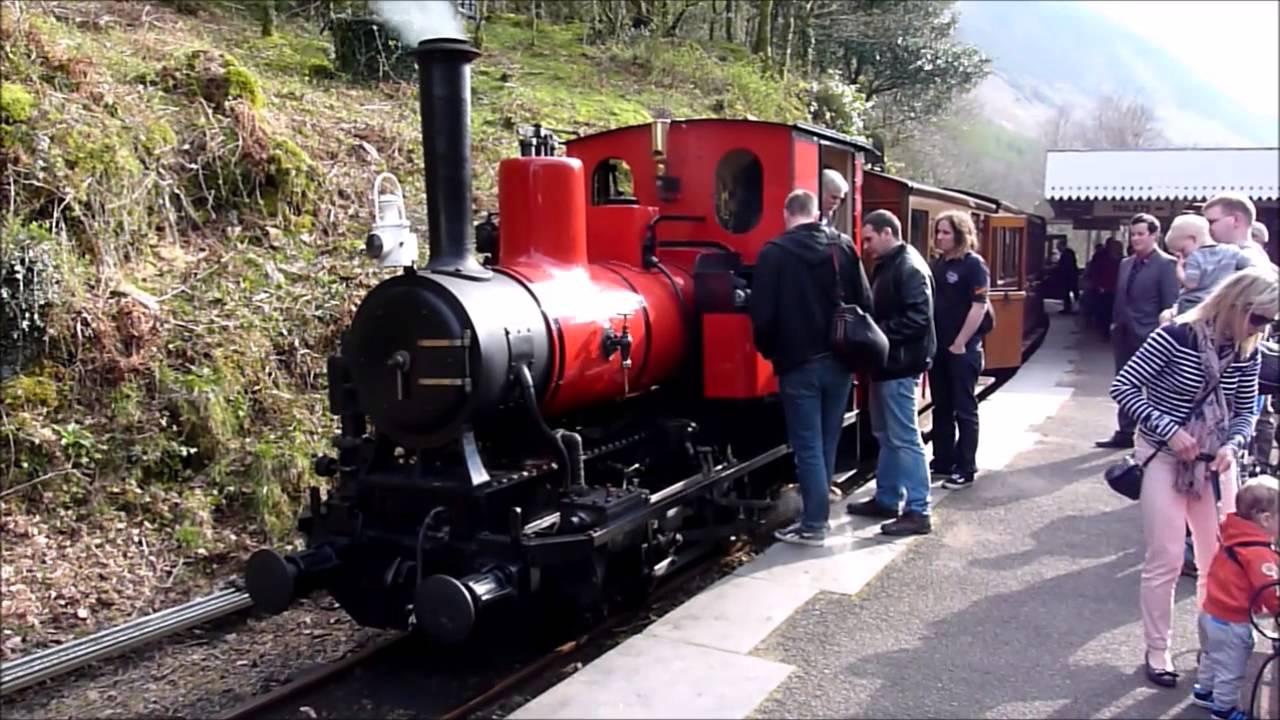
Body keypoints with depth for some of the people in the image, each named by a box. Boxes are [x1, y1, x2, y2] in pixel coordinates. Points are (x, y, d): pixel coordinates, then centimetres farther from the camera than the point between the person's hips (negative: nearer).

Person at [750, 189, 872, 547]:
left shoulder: (774, 253, -9)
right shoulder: (844, 247, 3)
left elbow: (762, 314, -11)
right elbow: (865, 303, 3)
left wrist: (769, 350, 7)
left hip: (799, 363, -4)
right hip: (839, 360, 4)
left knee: (808, 445, 2)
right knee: (826, 442, 15)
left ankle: (813, 525, 4)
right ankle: (818, 513, 25)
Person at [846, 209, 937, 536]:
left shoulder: (910, 268, -16)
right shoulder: (886, 265, 14)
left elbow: (918, 319, -23)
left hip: (900, 365, -10)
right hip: (887, 363, 10)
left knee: (905, 439, -6)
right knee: (886, 436, 17)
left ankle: (918, 512, 1)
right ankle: (886, 499, 28)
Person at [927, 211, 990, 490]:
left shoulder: (974, 264, -10)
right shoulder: (938, 263, 10)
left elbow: (979, 307, -16)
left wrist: (960, 344, -16)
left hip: (962, 349, -7)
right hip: (938, 347, 7)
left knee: (964, 410, 2)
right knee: (941, 408, 13)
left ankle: (965, 470, 9)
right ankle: (942, 463, 23)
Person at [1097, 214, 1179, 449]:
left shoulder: (1166, 264, -9)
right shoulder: (1126, 263, 12)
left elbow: (1170, 304, -12)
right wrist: (1115, 323, 10)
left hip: (1149, 337, -7)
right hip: (1124, 335, 7)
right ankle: (1125, 433, 22)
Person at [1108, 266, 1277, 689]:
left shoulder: (1245, 352, -2)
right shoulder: (1176, 336, -19)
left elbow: (1246, 411, 8)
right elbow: (1123, 387, -18)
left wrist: (1232, 445, -12)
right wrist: (1169, 430, -24)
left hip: (1215, 460, 5)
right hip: (1166, 457, -5)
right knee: (1166, 561, 0)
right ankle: (1157, 651, 18)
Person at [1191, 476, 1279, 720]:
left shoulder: (1234, 537, -3)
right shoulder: (1259, 554, -30)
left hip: (1212, 613, 9)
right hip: (1232, 623, -9)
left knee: (1212, 655, 29)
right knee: (1230, 669, 11)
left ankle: (1204, 691, 46)